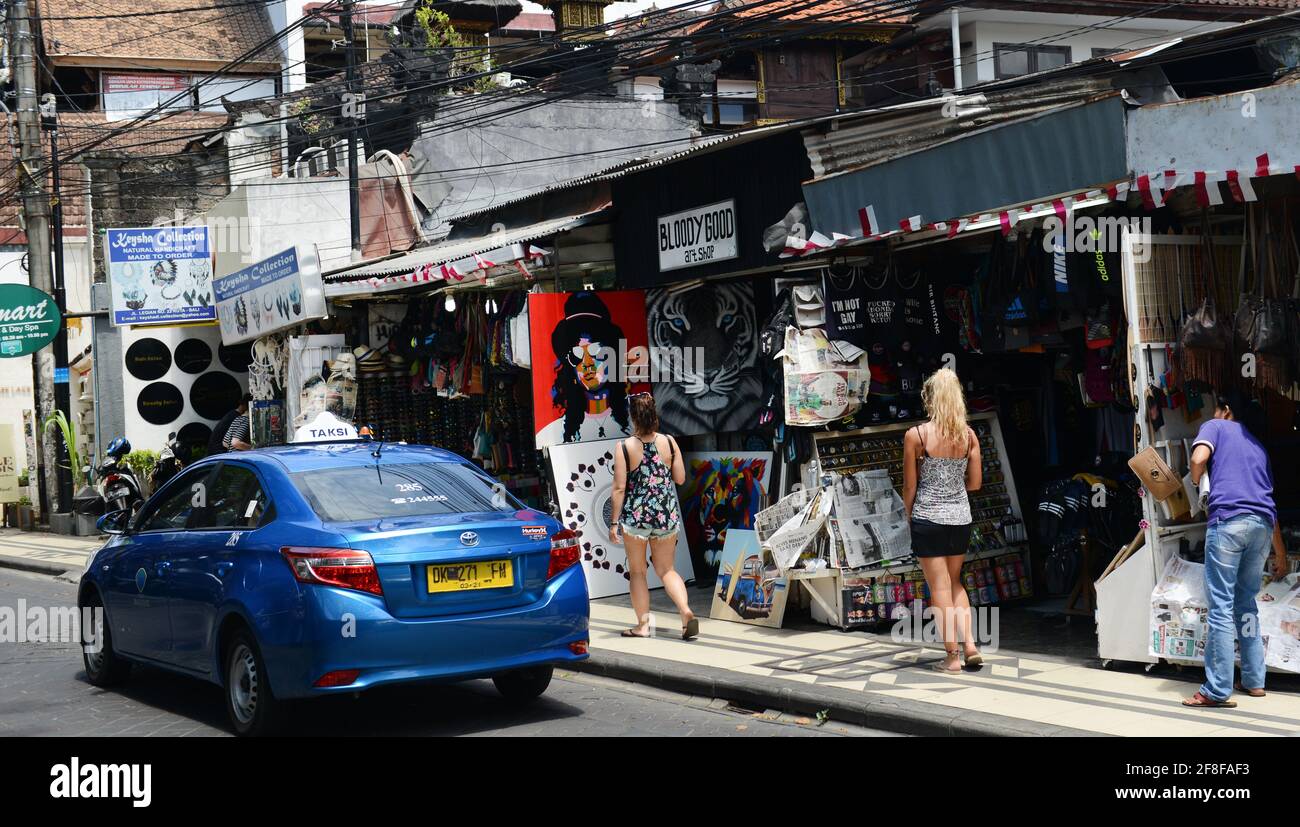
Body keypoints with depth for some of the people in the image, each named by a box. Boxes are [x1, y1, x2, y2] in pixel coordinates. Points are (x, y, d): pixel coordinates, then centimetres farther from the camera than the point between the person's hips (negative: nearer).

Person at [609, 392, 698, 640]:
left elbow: (620, 487, -10)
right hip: (667, 514, 3)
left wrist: (615, 522, -4)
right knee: (666, 569, 15)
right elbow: (680, 478, 3)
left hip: (636, 515, -3)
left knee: (637, 572, 12)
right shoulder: (669, 442, -3)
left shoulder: (625, 447, -10)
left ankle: (643, 624, 13)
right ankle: (686, 611, -5)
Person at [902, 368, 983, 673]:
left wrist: (909, 515, 8)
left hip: (928, 518, -4)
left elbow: (910, 487, -7)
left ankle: (952, 656, 8)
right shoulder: (969, 434, 0)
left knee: (940, 588, 4)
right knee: (955, 582, 20)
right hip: (960, 517, 4)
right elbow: (975, 482, 6)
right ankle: (971, 644, 10)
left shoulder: (916, 435, -11)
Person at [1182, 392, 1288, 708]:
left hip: (1228, 519, -6)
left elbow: (1199, 458, -10)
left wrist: (1196, 482, 12)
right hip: (1263, 526, 6)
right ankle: (1254, 680, 18)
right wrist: (1281, 555, 33)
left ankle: (1217, 690, -10)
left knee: (1221, 606, -7)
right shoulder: (1258, 446, 29)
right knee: (1247, 604, 18)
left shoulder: (1216, 427, 13)